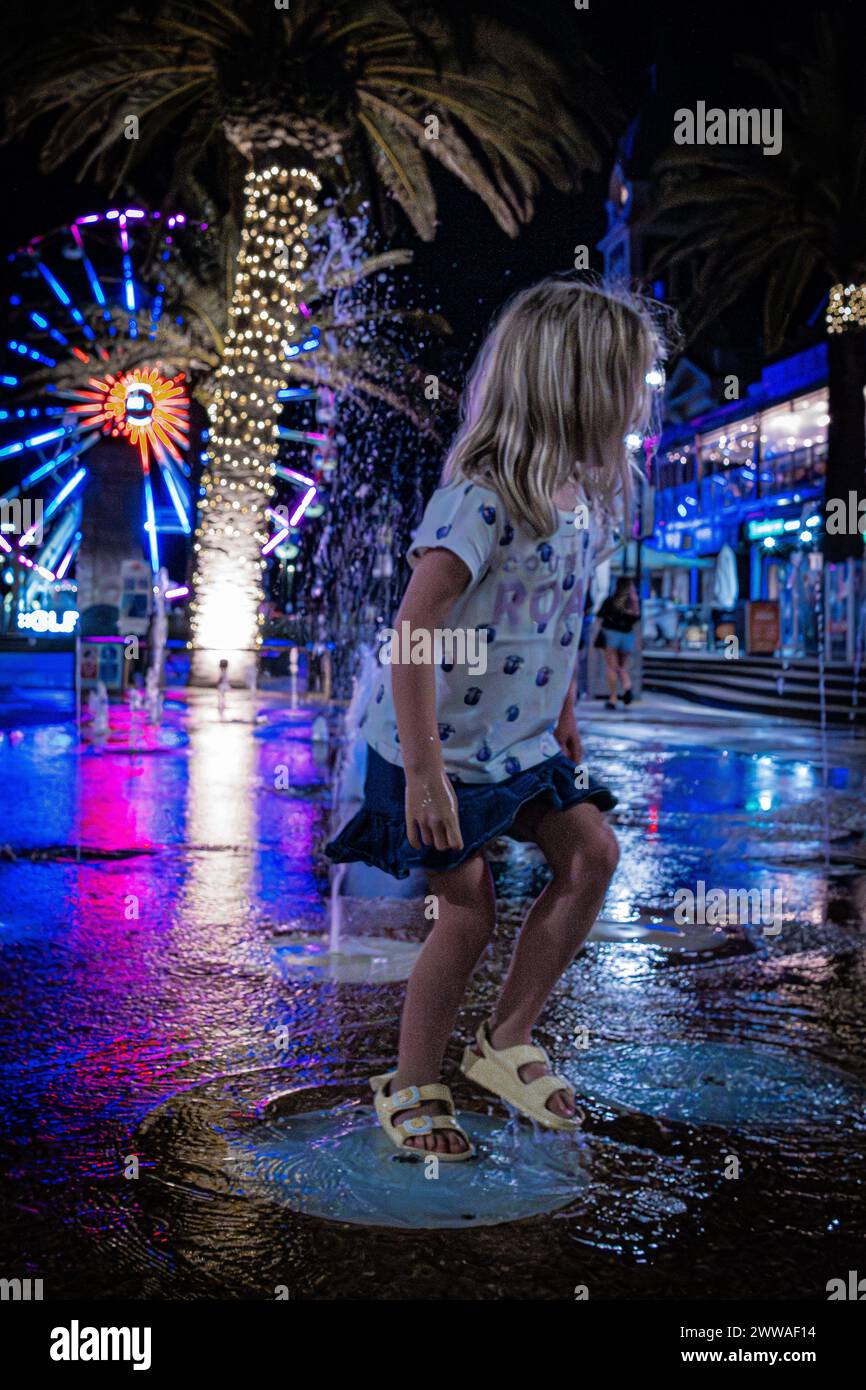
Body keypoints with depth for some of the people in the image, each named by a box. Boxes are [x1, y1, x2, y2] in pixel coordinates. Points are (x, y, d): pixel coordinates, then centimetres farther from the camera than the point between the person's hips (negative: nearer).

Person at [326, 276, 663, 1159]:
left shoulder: (576, 491, 3)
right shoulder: (482, 498, -26)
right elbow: (411, 635, -29)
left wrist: (563, 713, 20)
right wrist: (424, 773, -28)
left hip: (519, 742, 9)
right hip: (445, 750, -8)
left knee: (592, 854, 5)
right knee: (468, 915, 1)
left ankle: (504, 1044, 20)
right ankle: (410, 1089, 25)